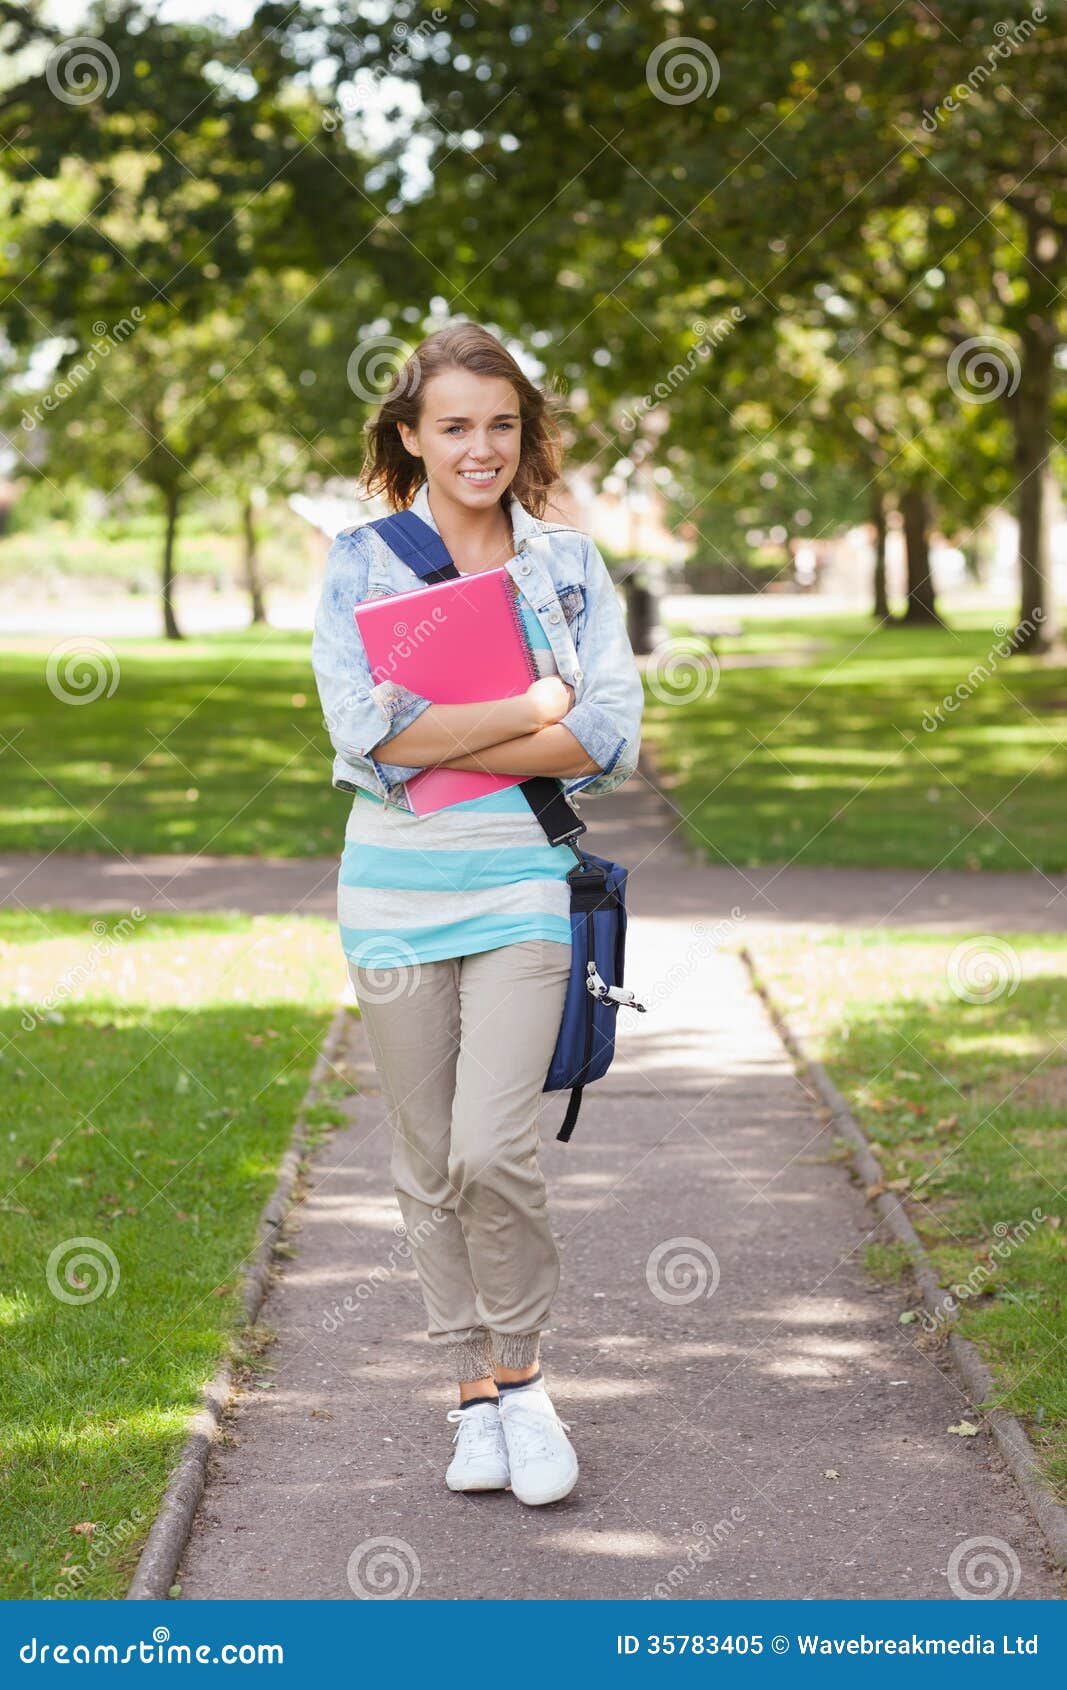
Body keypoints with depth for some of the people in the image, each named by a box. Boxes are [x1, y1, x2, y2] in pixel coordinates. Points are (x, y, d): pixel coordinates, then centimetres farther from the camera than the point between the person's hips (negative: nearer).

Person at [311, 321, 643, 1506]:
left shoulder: (568, 563, 5)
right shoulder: (360, 559, 2)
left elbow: (610, 739, -5)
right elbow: (364, 726, -12)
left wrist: (437, 743, -13)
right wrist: (534, 709, -12)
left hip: (521, 883, -1)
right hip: (395, 885, 1)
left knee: (491, 1149, -14)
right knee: (427, 1164, 7)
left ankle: (522, 1374, 8)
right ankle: (473, 1393, 22)